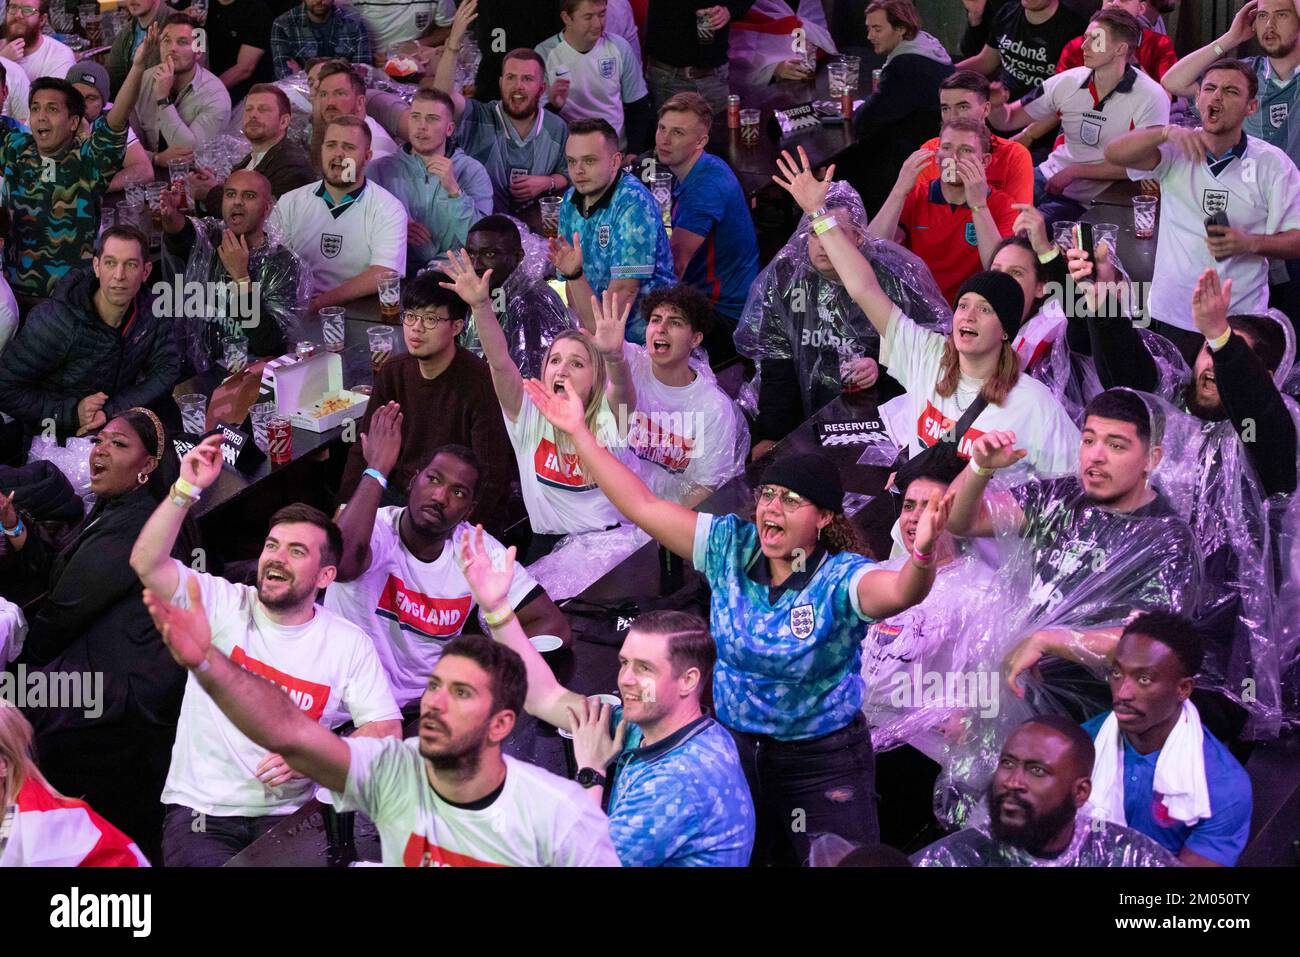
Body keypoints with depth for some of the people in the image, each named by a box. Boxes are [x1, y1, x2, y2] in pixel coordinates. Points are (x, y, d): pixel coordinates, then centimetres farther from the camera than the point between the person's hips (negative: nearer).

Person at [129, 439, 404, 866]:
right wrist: (187, 489, -22)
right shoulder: (223, 604, 2)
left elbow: (386, 730, -1)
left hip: (287, 814, 1)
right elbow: (147, 563, -12)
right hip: (200, 811, -1)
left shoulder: (349, 642, 4)